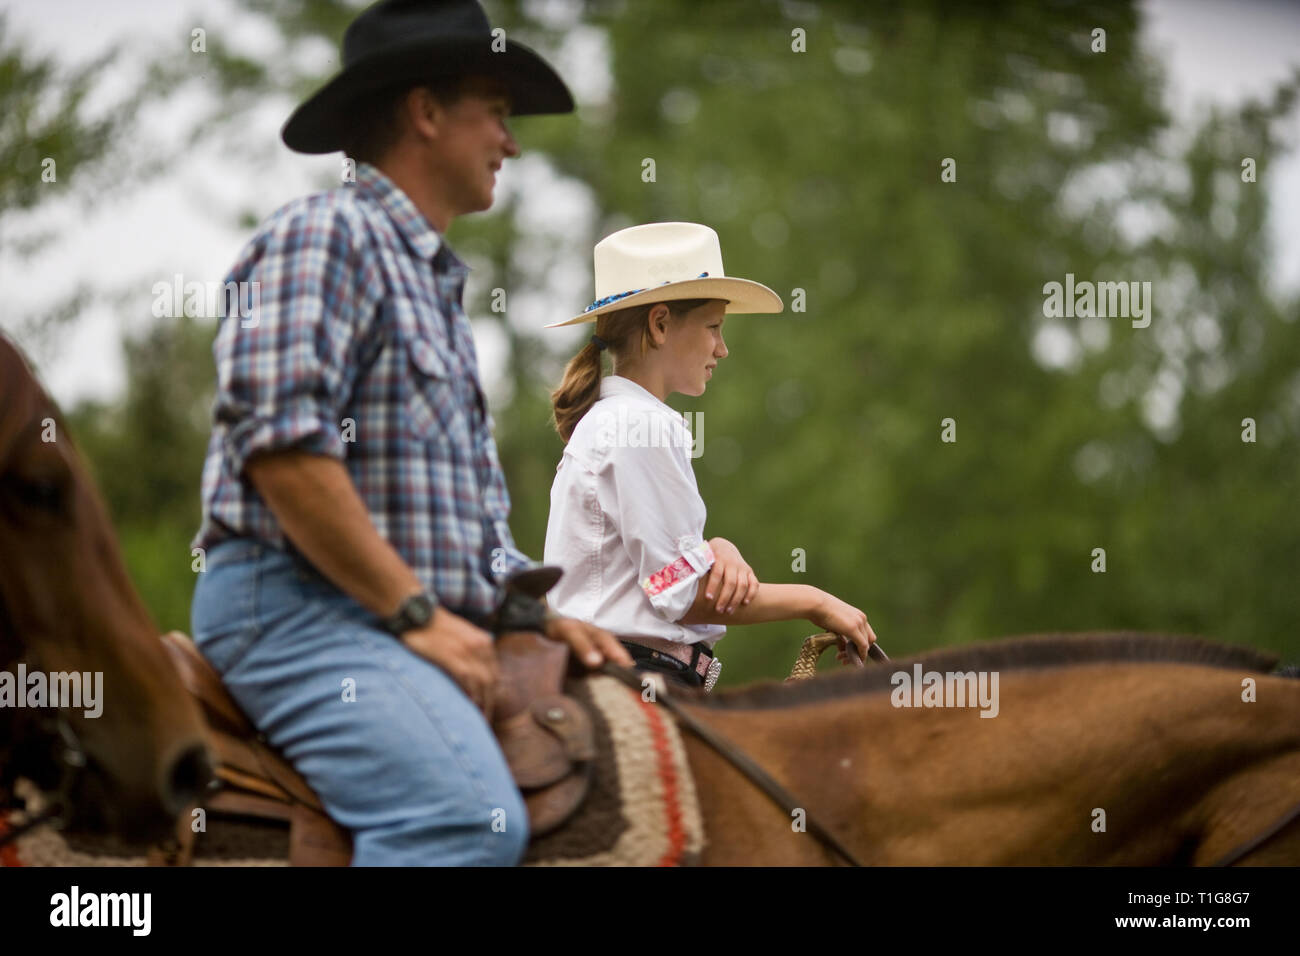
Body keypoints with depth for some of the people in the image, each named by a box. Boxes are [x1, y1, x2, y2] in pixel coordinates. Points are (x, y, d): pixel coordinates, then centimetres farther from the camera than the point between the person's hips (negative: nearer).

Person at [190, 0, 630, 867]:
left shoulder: (438, 287, 27)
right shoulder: (325, 235, -4)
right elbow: (283, 447, -17)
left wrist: (539, 616, 13)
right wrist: (414, 612, -16)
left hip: (422, 627, 10)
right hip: (298, 603, -10)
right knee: (471, 816, -31)